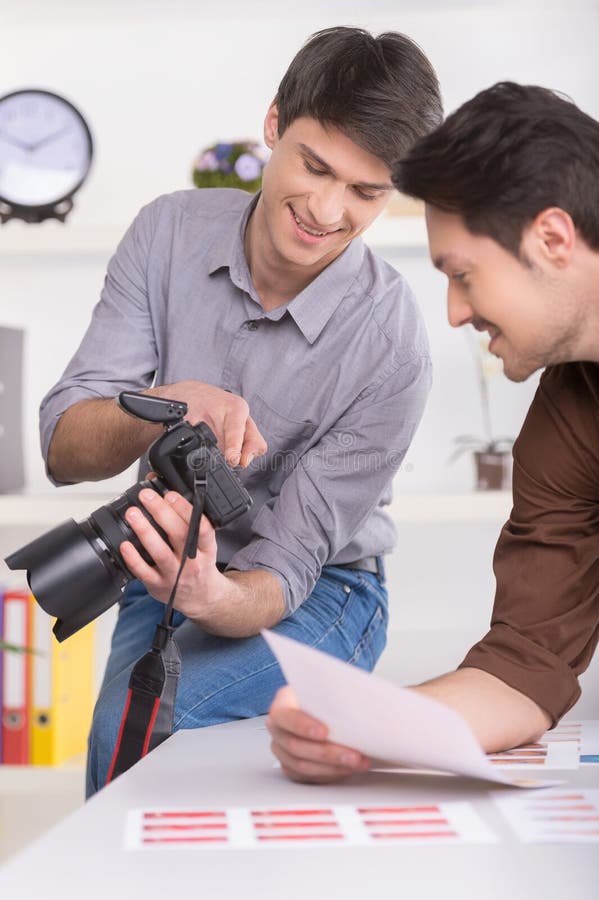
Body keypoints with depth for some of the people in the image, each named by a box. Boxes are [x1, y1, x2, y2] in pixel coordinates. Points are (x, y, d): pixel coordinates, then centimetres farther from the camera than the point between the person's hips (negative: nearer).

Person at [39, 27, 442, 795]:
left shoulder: (389, 345, -20)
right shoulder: (171, 233, -9)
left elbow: (288, 565, -20)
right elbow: (63, 447, -13)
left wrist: (214, 599, -43)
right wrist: (168, 407, -34)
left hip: (316, 596, -3)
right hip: (167, 572, 3)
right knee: (129, 726, -27)